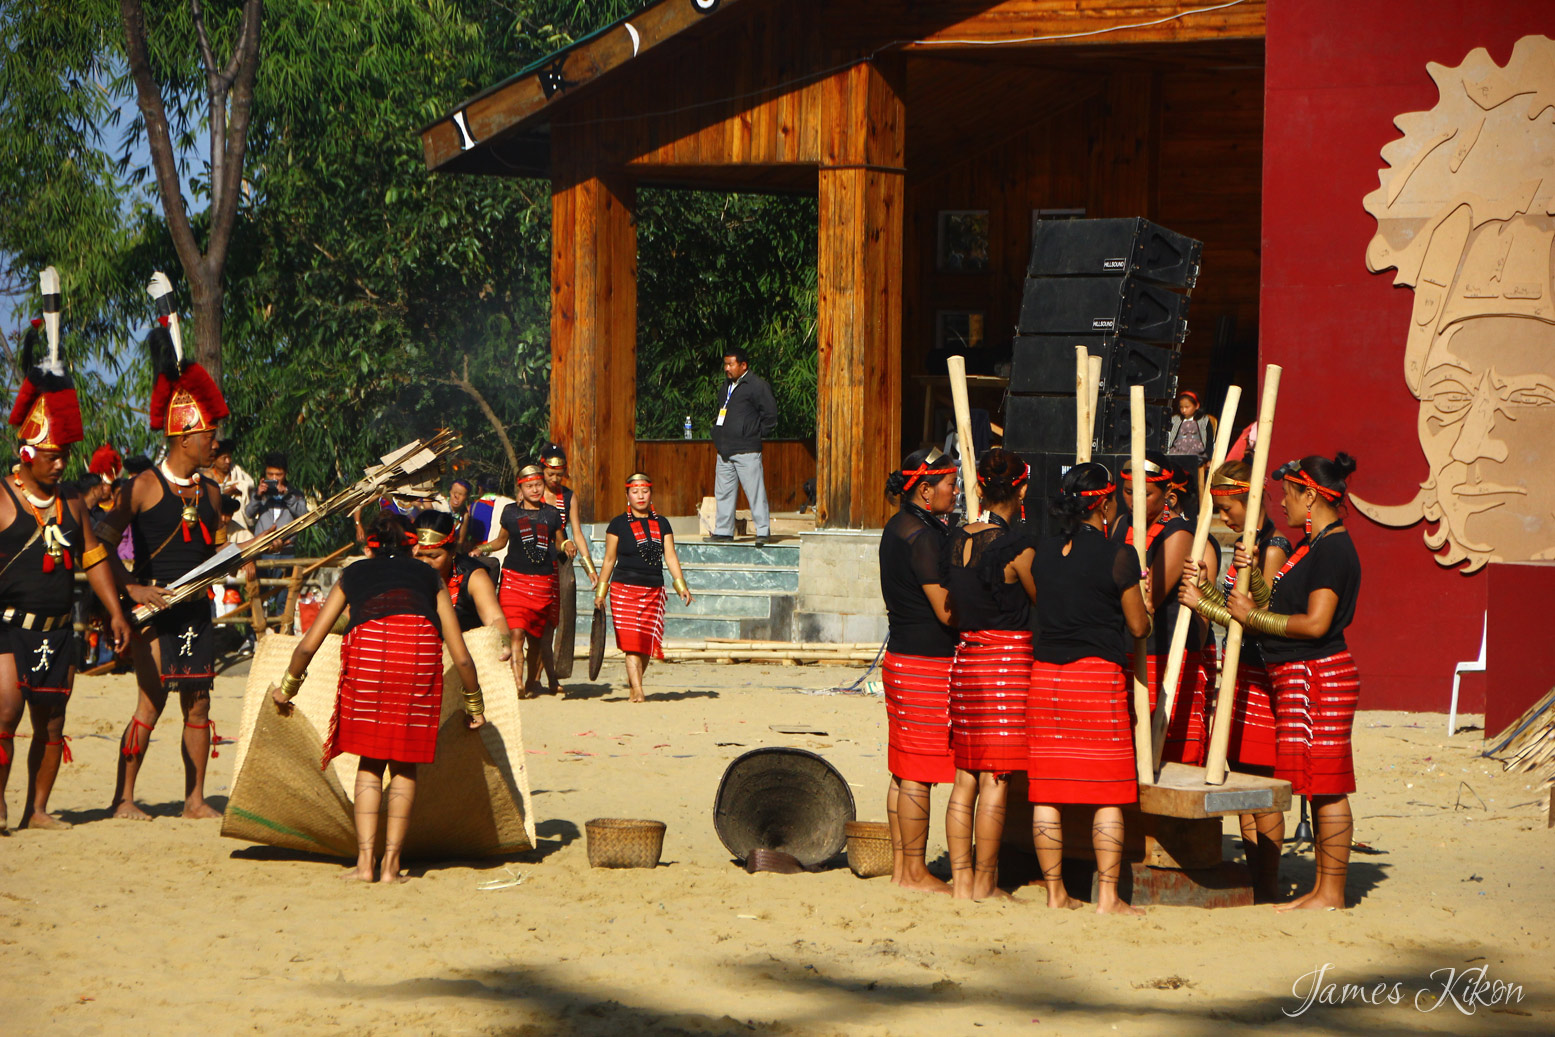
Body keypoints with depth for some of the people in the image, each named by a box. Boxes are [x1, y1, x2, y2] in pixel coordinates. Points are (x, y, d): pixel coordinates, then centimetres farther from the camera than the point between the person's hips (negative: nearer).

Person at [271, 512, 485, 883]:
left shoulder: (353, 574, 30)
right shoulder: (429, 577, 30)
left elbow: (308, 645, 29)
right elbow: (461, 656, 25)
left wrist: (287, 688, 45)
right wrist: (474, 703, 40)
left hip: (367, 645, 0)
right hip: (420, 645, 0)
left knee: (370, 762, 14)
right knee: (404, 764, 13)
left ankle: (365, 860, 4)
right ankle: (391, 863, 8)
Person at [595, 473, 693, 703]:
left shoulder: (662, 524, 11)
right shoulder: (618, 524, 3)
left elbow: (670, 556, 8)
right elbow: (609, 560, 6)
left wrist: (681, 585, -3)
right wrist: (600, 591, 5)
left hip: (654, 590, 3)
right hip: (624, 588, -3)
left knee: (647, 643, 3)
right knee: (631, 642, -13)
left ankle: (633, 680, 20)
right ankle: (637, 691, -17)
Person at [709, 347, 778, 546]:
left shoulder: (757, 385, -6)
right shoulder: (727, 386, 19)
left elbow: (770, 415, -8)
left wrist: (757, 435, -5)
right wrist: (718, 435, 17)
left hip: (746, 450, -8)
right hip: (724, 451, 8)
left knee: (755, 492, -7)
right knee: (723, 492, 9)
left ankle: (763, 531, -4)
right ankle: (723, 530, 16)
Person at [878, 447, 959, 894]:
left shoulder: (897, 527, 13)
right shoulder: (922, 536, -17)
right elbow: (946, 610, -19)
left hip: (901, 657, 10)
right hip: (926, 662, -10)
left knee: (904, 771, 13)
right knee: (918, 773, -4)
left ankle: (901, 866, 17)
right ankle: (914, 870, 1)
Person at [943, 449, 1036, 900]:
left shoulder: (957, 540, 5)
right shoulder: (1016, 547, -14)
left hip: (965, 658, 6)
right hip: (1008, 664, -6)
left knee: (965, 778, 11)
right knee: (995, 781, -1)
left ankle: (960, 878, 14)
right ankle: (984, 883, 3)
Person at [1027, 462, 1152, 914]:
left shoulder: (1044, 553, 6)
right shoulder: (1118, 556, -9)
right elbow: (1139, 627, -3)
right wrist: (1145, 598, 19)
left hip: (1045, 673, 5)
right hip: (1099, 674, -5)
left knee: (1047, 794, 6)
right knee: (1107, 795, 2)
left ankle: (1054, 892, 9)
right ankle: (1108, 896, 0)